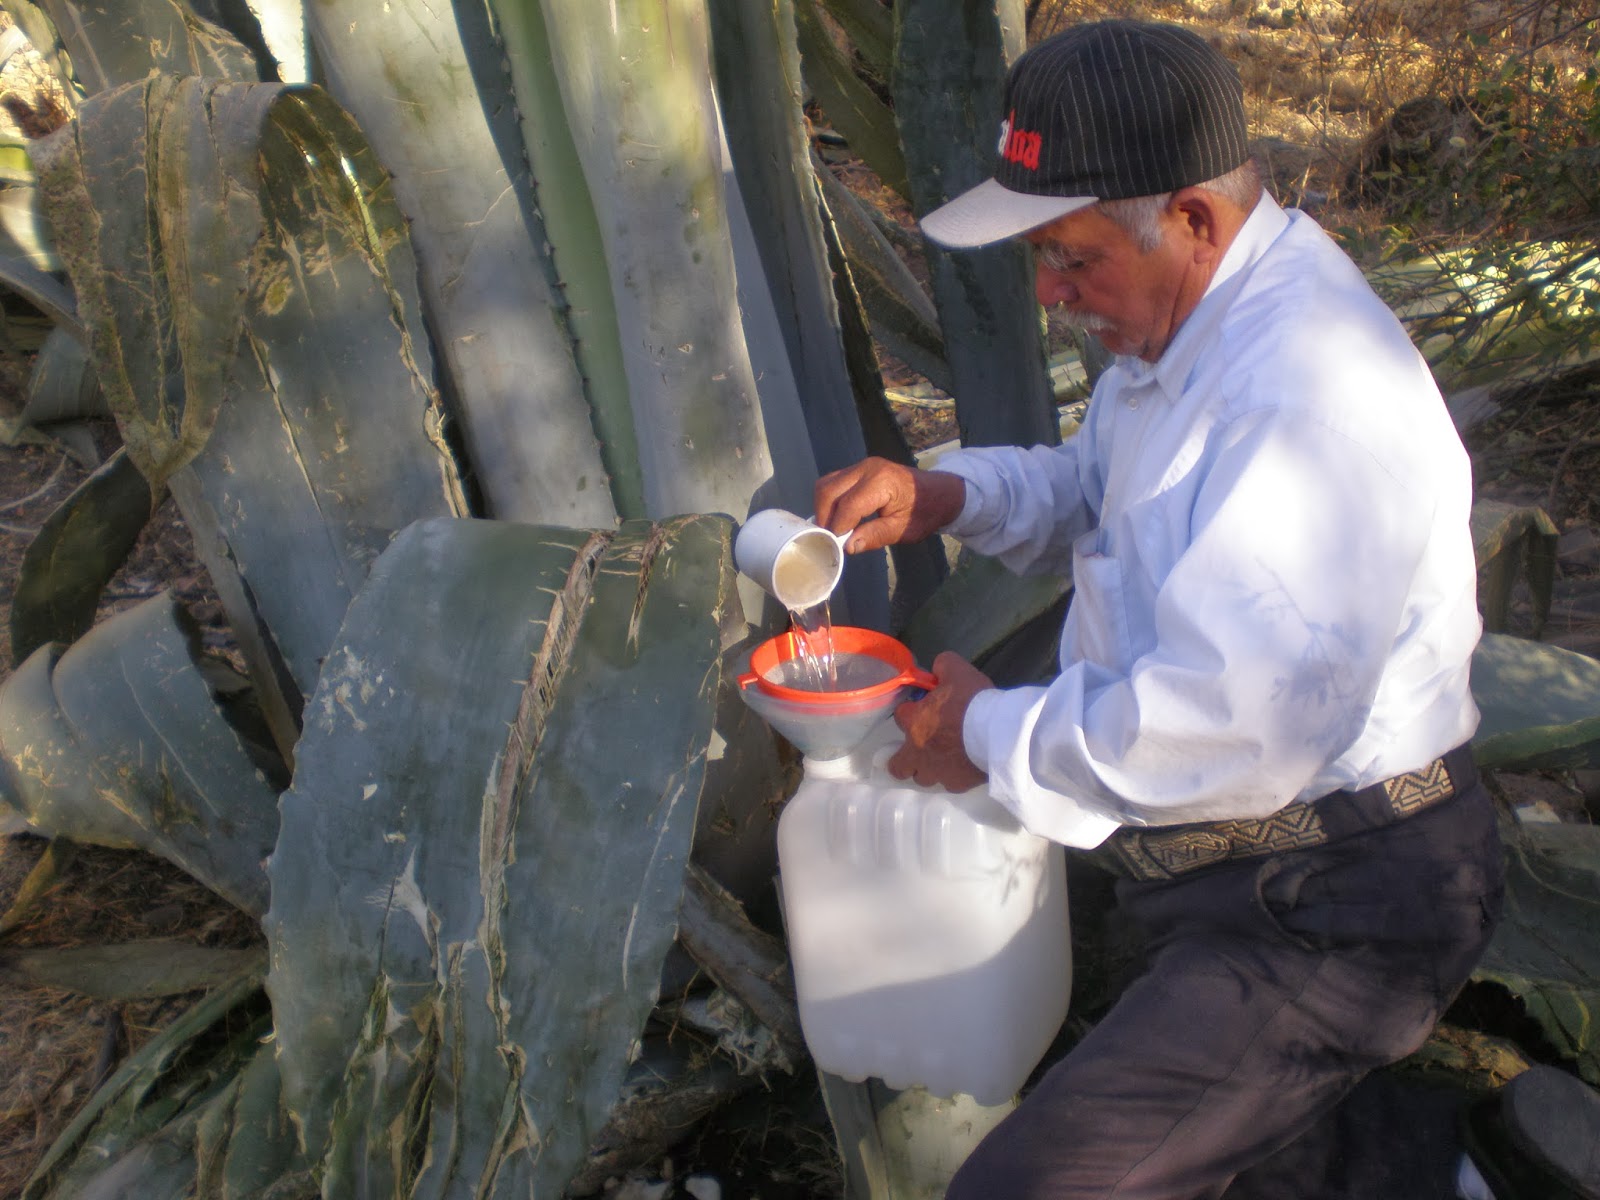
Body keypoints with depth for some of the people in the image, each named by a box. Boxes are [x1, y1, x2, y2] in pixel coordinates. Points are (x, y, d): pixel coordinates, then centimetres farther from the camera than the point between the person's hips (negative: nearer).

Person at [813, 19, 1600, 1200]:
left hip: (1330, 910, -10)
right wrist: (946, 496, 1)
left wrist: (997, 735, -16)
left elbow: (1237, 729, -31)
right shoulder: (1205, 317, 6)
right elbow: (1097, 493, 20)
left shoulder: (1308, 394, -25)